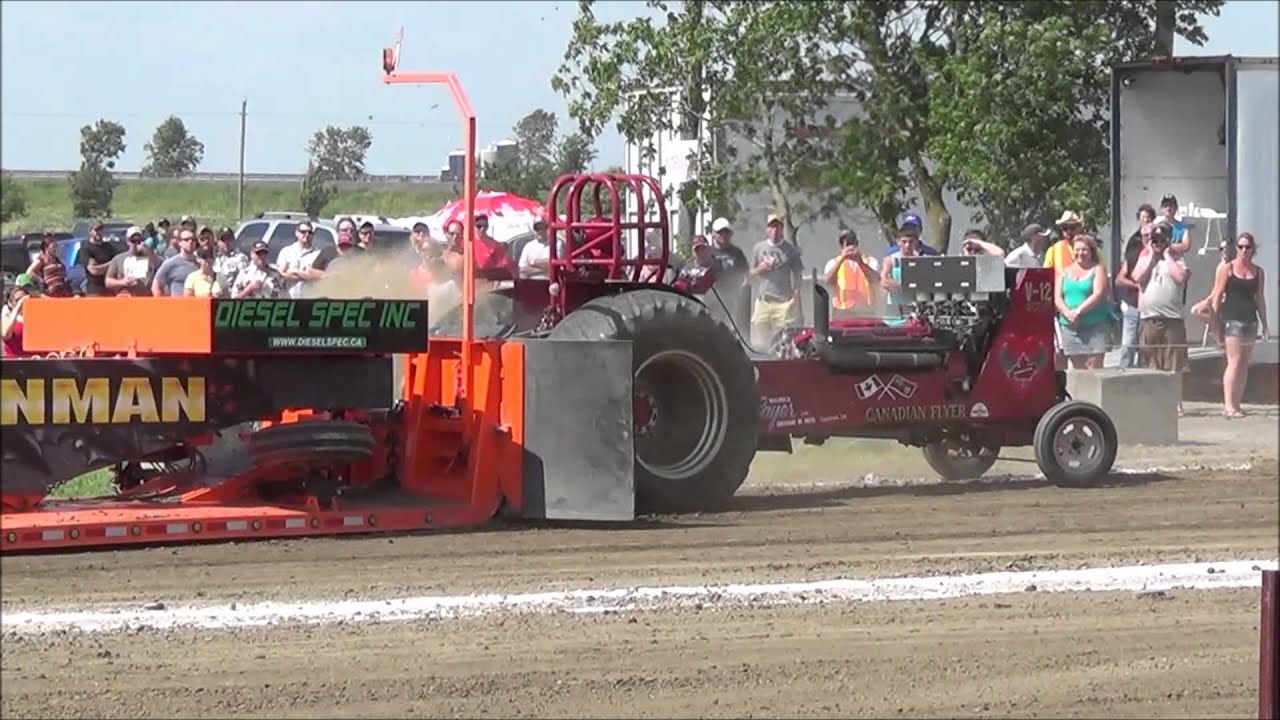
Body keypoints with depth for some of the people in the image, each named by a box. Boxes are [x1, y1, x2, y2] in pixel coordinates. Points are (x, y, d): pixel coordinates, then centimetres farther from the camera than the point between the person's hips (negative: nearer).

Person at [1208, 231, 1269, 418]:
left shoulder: (1258, 272, 11)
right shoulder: (1227, 268, 0)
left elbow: (1260, 298, 16)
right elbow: (1218, 295, -1)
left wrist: (1264, 325, 14)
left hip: (1250, 319, 5)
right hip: (1231, 319, -5)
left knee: (1244, 363, 3)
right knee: (1234, 361, -12)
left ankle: (1236, 404, 6)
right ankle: (1228, 405, -13)